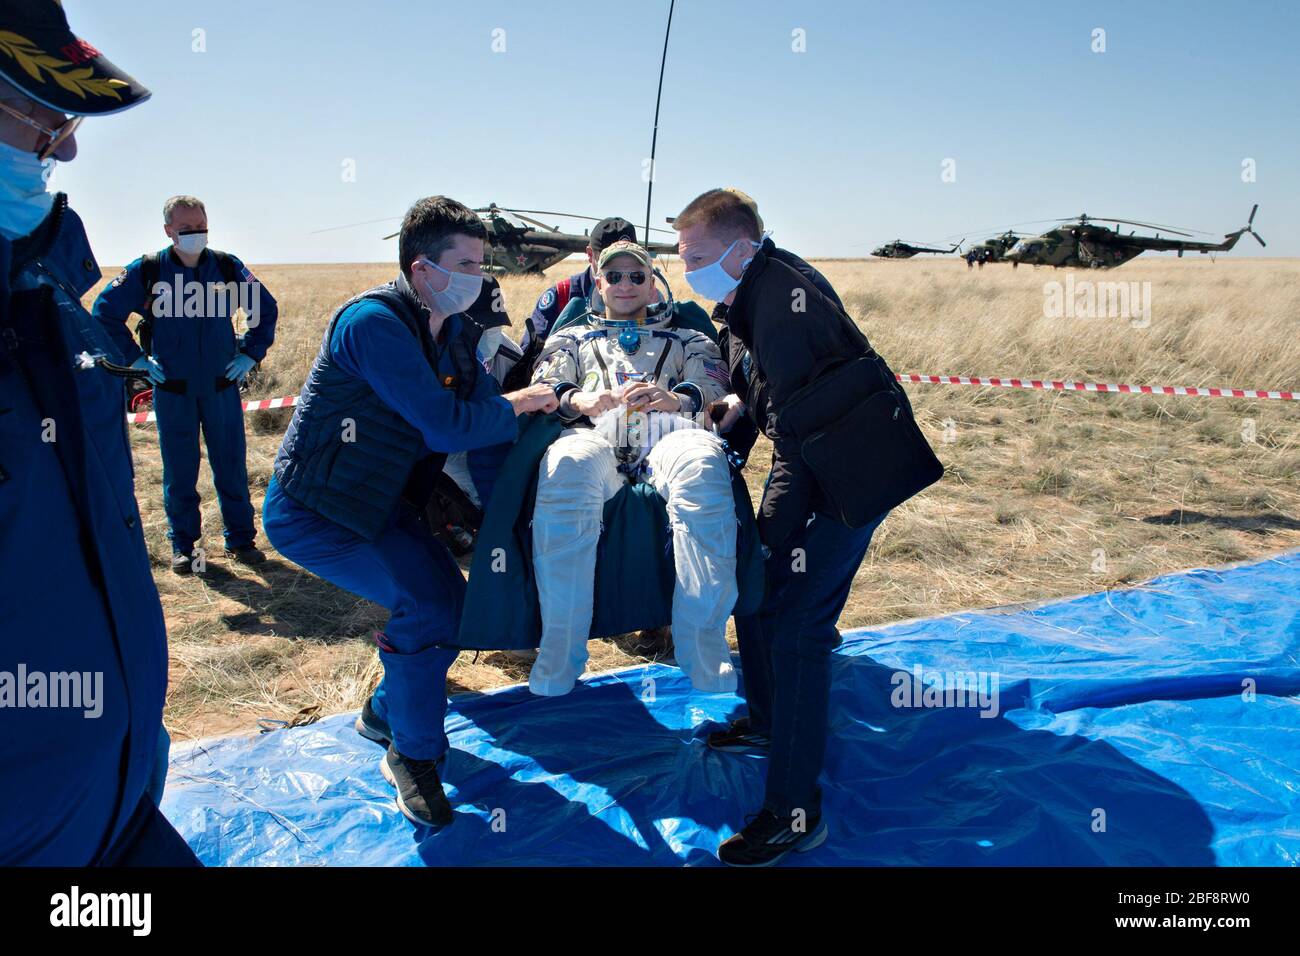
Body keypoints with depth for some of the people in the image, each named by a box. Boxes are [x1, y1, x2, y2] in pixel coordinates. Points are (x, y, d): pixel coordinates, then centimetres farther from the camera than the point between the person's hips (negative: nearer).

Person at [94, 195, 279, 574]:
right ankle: (182, 545, 19)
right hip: (172, 390, -1)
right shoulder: (147, 271, -4)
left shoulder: (227, 267, -1)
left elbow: (266, 307, 11)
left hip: (222, 387, 1)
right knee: (179, 472, 6)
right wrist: (135, 358, 1)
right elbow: (105, 311, 6)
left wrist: (251, 354, 5)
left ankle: (240, 539, 18)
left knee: (232, 467, 6)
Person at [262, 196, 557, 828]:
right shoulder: (372, 322, -24)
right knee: (429, 602, -21)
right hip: (312, 510, -8)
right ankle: (412, 754, 1)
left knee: (447, 600, 9)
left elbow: (484, 433, 1)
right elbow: (446, 423, -32)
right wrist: (517, 405, -15)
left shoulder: (451, 335, 4)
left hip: (381, 506, 9)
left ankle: (386, 711, 35)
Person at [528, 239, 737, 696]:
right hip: (595, 436, 0)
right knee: (566, 468, -39)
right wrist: (578, 400, -7)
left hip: (668, 434, 0)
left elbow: (715, 386, 15)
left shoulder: (686, 339, 35)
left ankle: (704, 646, -38)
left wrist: (677, 398, -9)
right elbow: (542, 388, 18)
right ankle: (560, 650, -34)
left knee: (704, 465, -39)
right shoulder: (572, 338, 37)